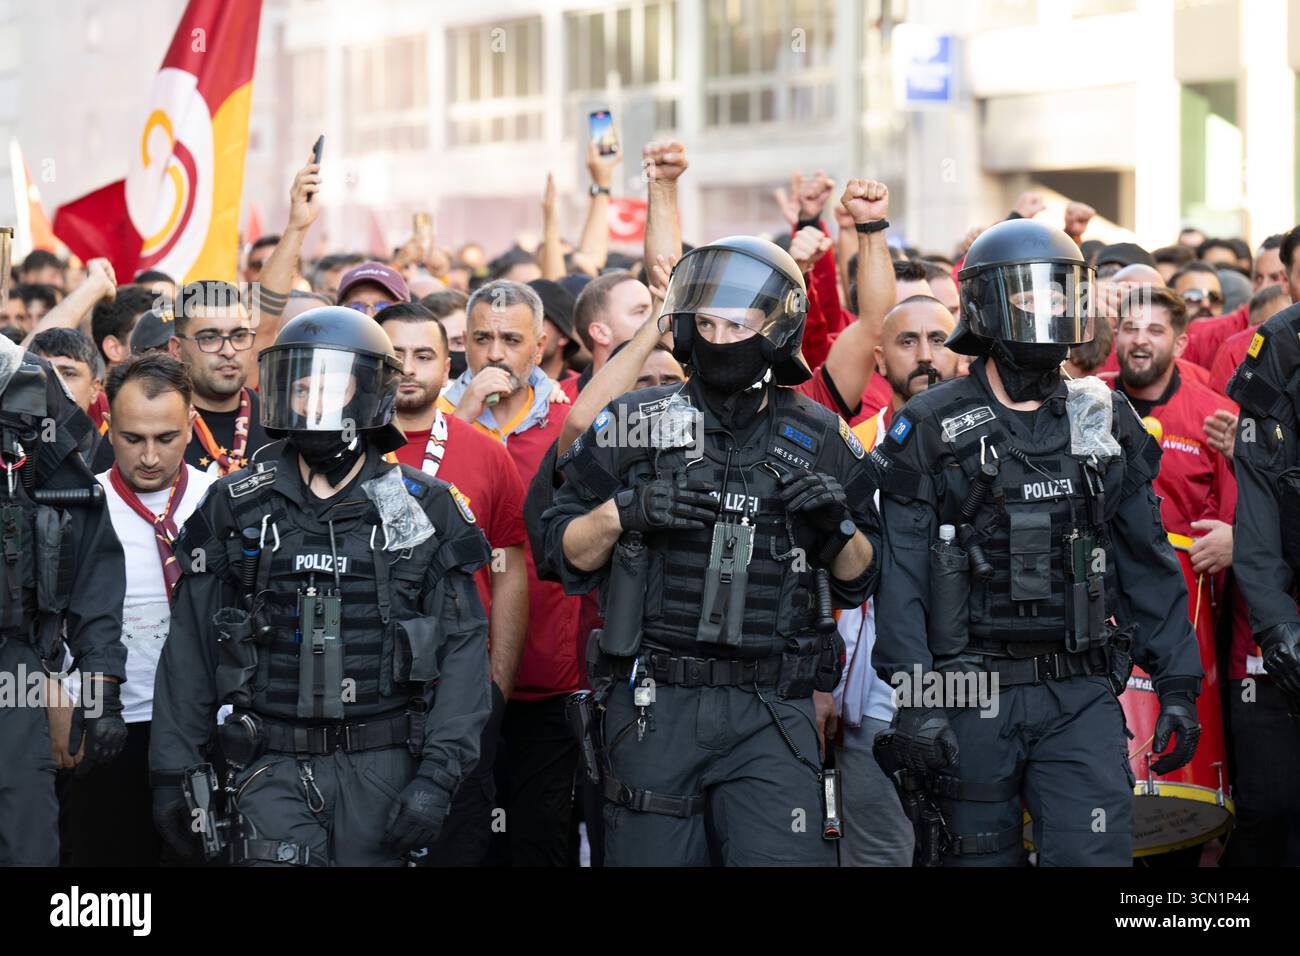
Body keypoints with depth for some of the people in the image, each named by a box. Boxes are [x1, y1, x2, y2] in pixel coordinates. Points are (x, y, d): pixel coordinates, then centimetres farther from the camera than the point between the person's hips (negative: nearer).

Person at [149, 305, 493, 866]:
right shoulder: (235, 508, 5)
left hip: (382, 768, 0)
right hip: (273, 765, 0)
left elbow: (462, 646, -2)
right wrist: (170, 772, 5)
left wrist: (439, 774, -11)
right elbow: (190, 648, 8)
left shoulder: (423, 510, 1)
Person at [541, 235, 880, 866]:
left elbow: (857, 582, 13)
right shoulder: (635, 426, 4)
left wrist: (840, 524, -7)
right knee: (651, 855, 6)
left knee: (785, 857, -12)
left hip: (773, 712, 0)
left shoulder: (820, 442, 7)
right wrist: (620, 511, -12)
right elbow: (566, 554, 6)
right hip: (654, 706, 0)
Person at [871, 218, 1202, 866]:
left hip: (1082, 696, 2)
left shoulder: (1106, 423, 10)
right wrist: (914, 694, -15)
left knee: (1095, 853, -10)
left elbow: (1147, 563, 13)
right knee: (980, 854, 7)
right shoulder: (931, 429, -1)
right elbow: (900, 573, -6)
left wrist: (1177, 682, 7)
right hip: (969, 695, -2)